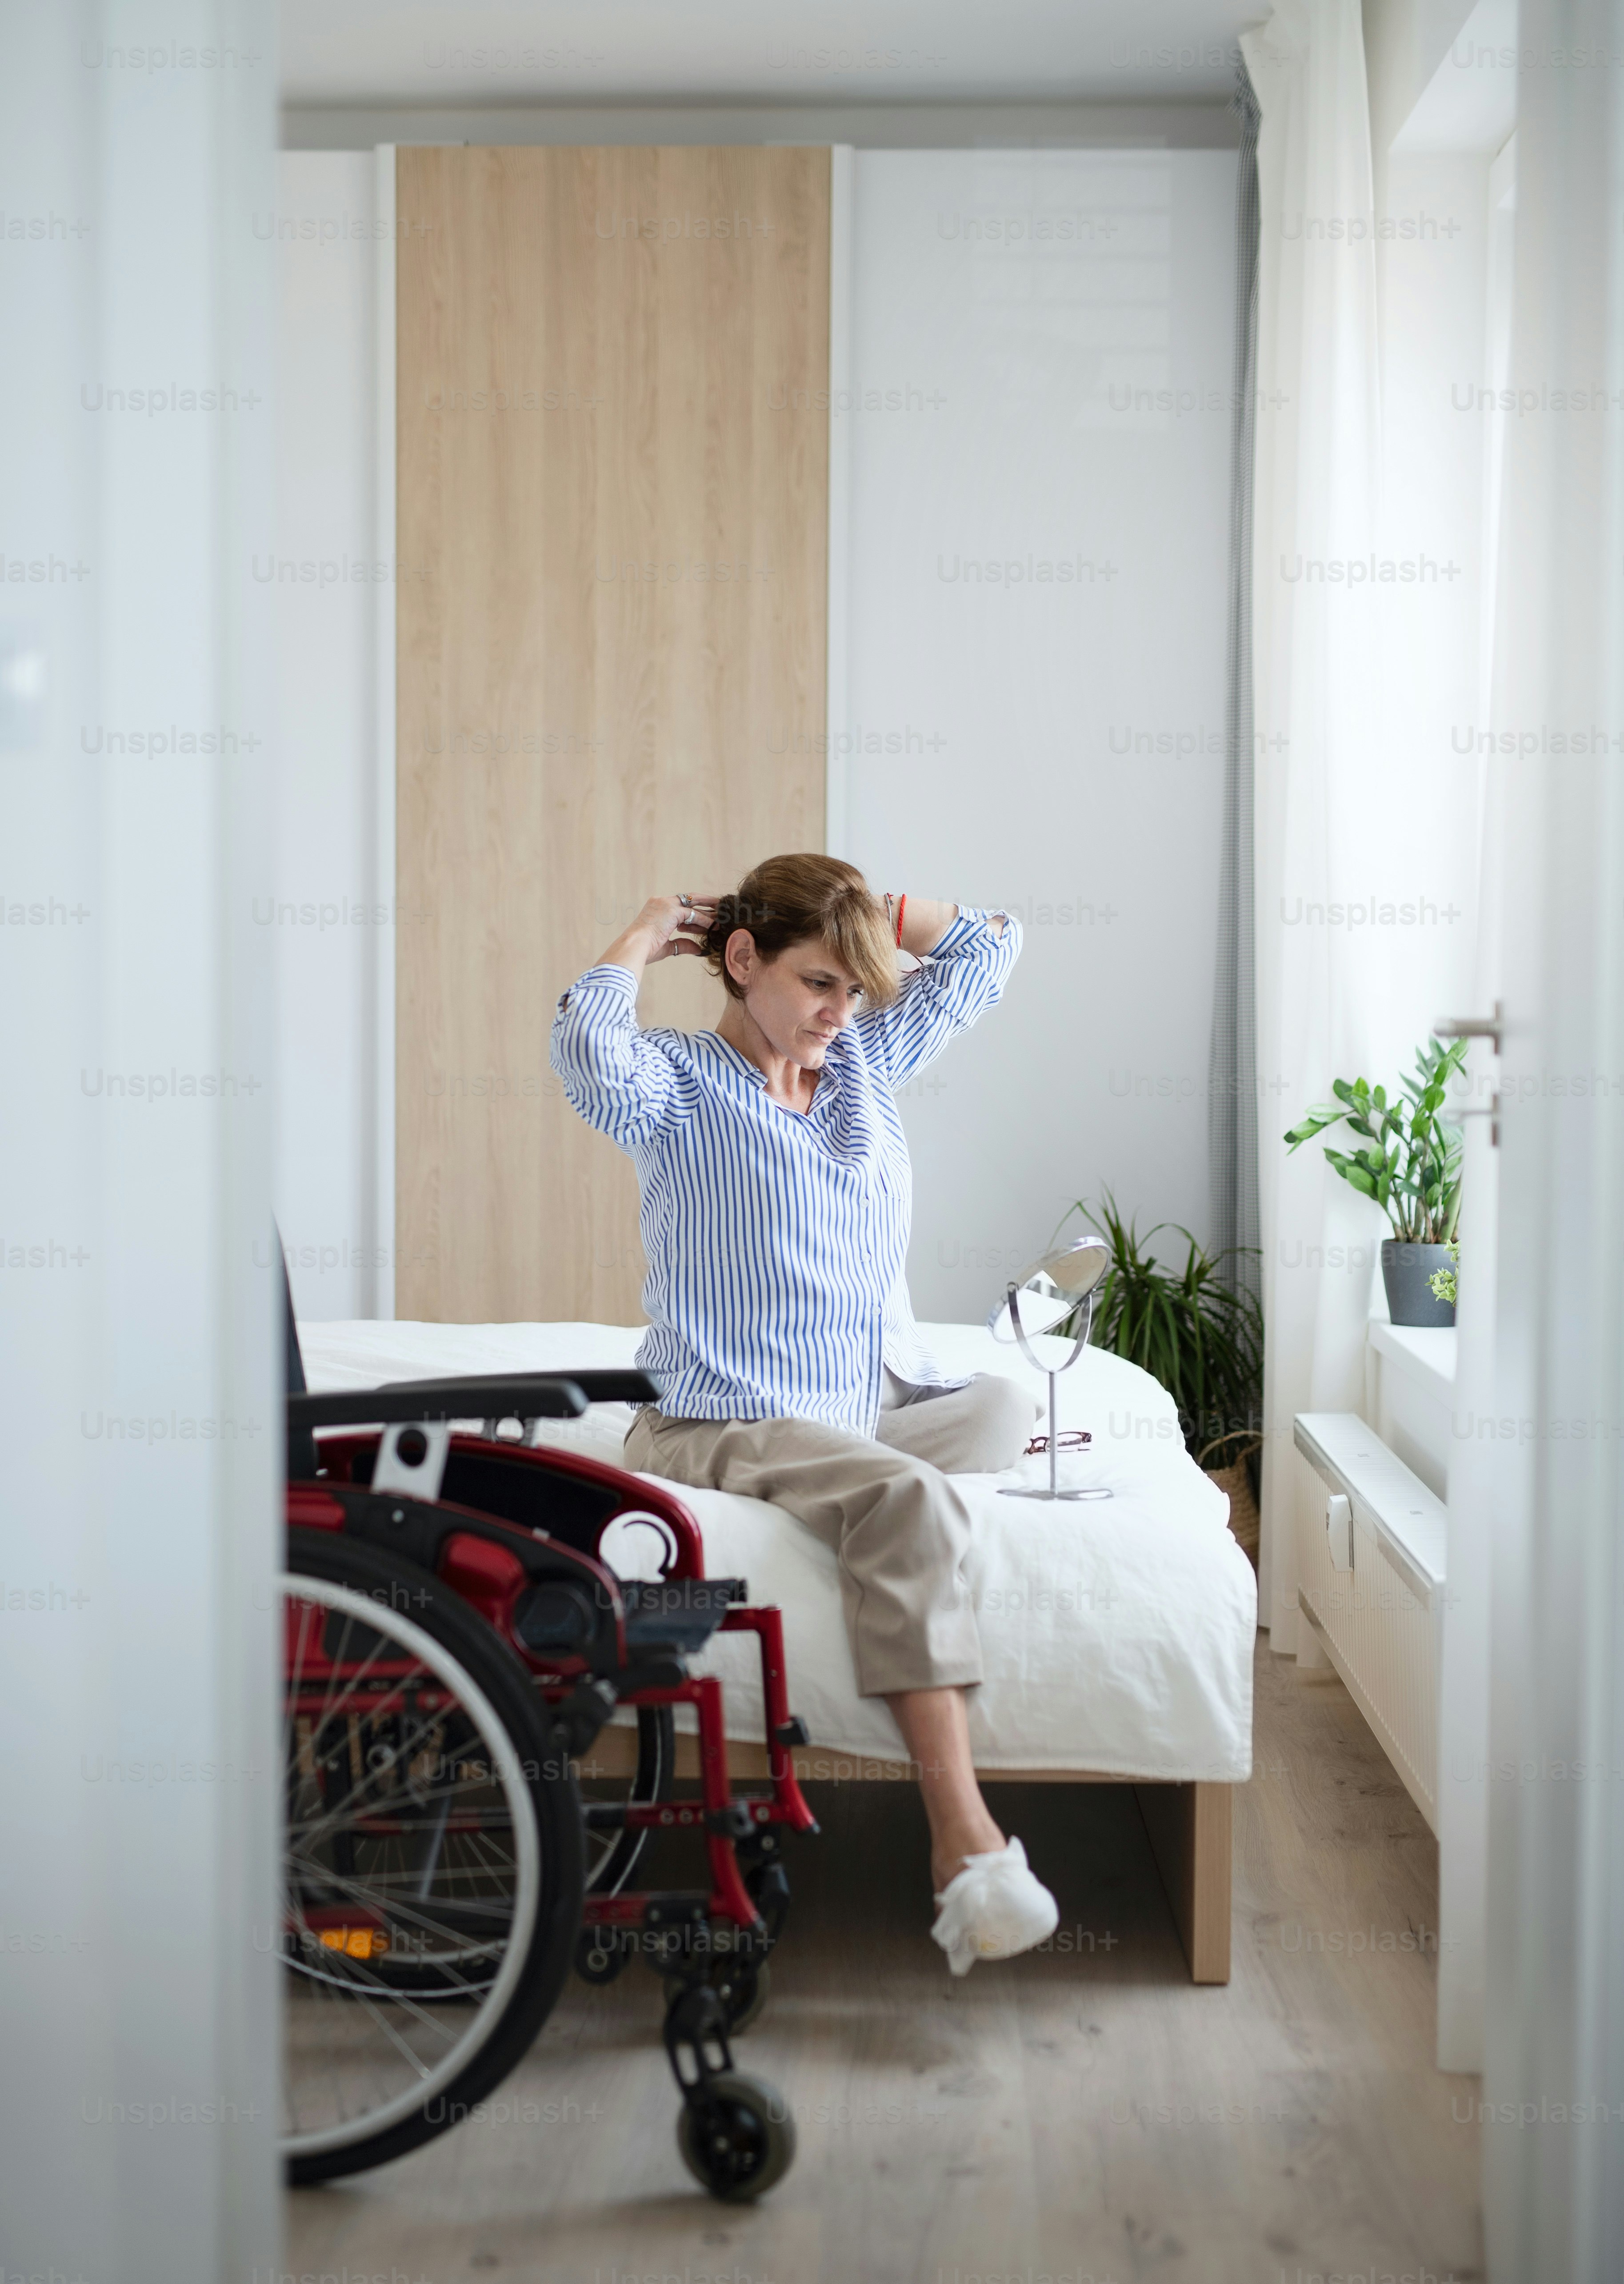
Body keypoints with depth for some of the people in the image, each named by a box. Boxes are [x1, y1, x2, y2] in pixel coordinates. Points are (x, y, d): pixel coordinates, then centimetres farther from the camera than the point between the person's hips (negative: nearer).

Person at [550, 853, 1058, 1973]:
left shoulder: (870, 1058, 13)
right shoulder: (679, 1083, -5)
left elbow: (990, 945, 19)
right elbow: (588, 1050, -29)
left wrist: (854, 904, 10)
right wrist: (645, 937, -10)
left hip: (881, 1404, 10)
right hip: (727, 1422, -10)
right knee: (908, 1502, -34)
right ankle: (964, 1840, -39)